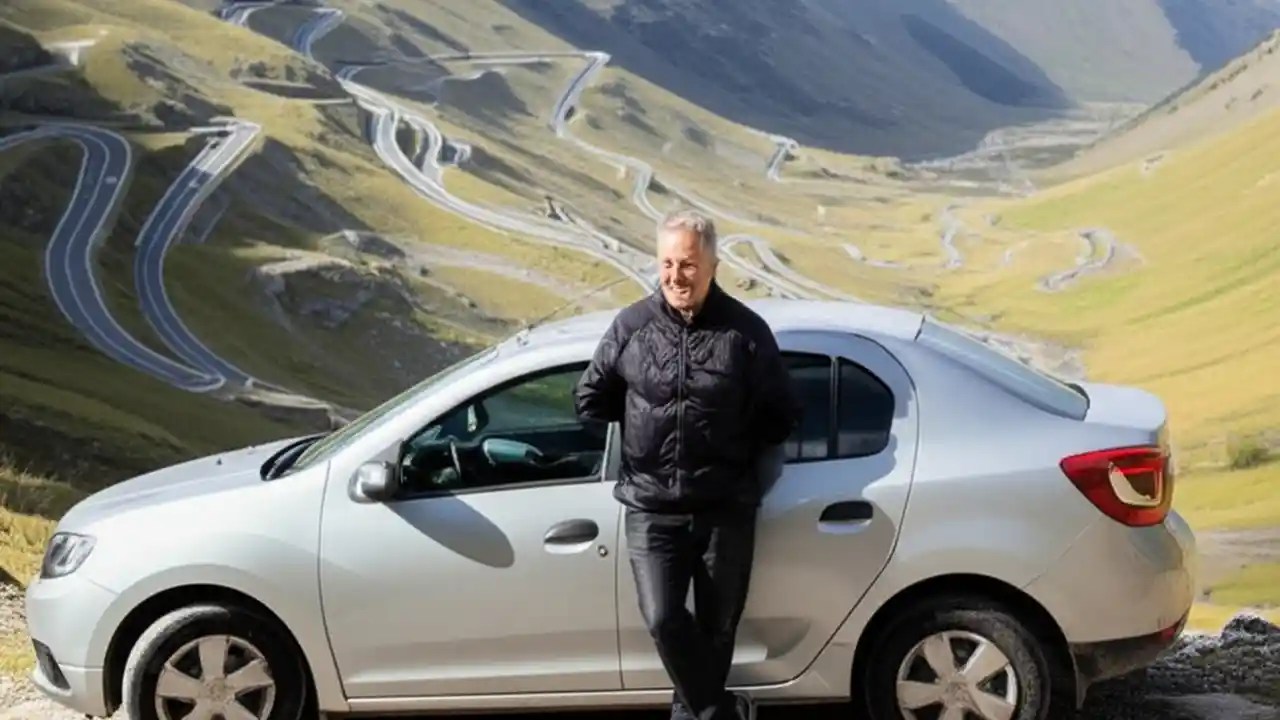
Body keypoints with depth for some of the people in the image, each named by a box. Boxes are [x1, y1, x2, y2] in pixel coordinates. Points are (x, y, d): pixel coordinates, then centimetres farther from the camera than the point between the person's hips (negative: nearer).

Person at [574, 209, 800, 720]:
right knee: (663, 619, -12)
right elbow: (589, 399, 10)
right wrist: (642, 435, 10)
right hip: (651, 508, 1)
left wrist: (736, 457, 2)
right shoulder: (631, 325, -2)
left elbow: (780, 416, 2)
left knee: (717, 627, 8)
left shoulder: (746, 331, -6)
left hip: (725, 508, 0)